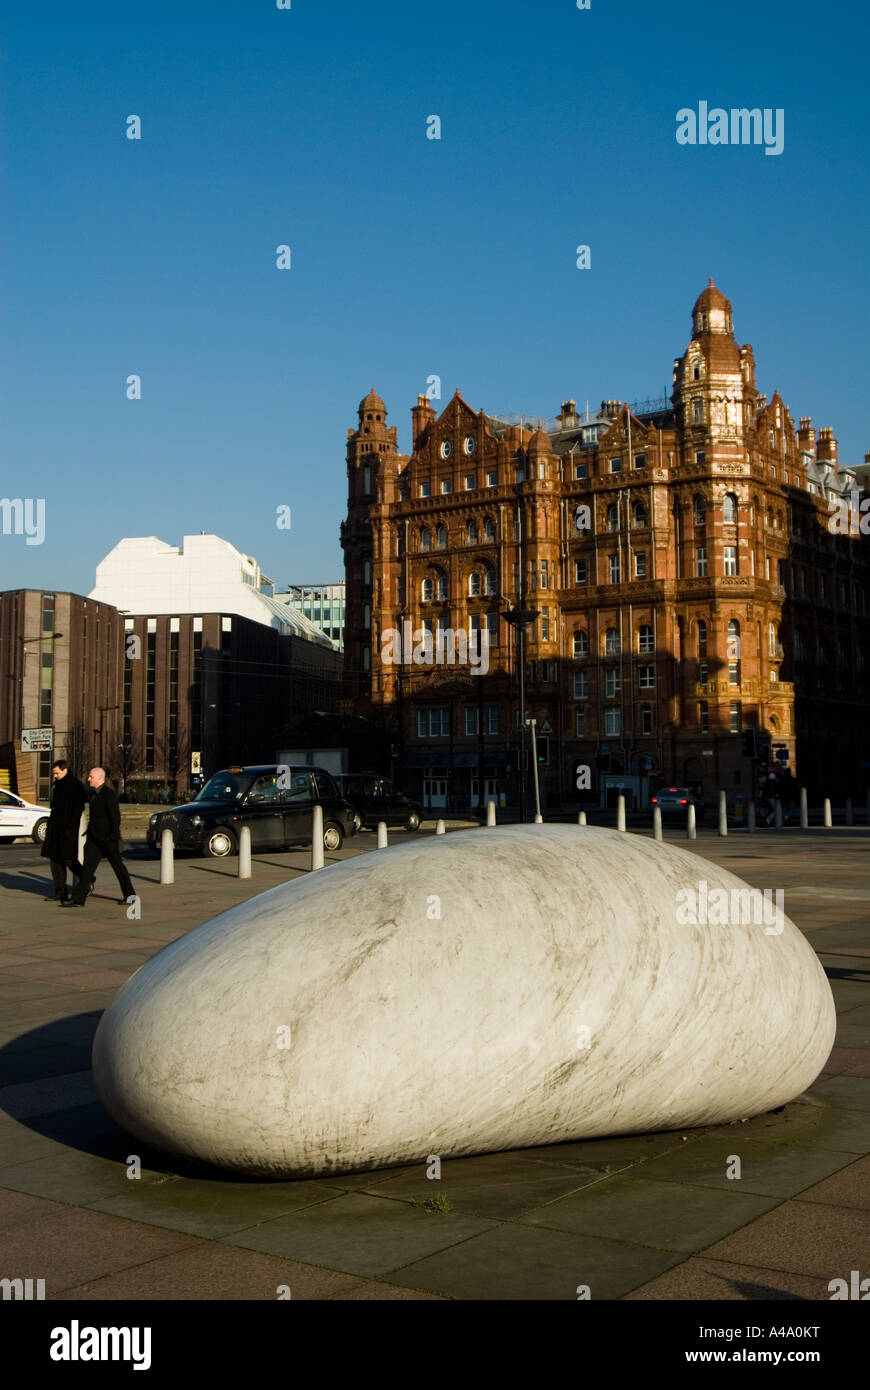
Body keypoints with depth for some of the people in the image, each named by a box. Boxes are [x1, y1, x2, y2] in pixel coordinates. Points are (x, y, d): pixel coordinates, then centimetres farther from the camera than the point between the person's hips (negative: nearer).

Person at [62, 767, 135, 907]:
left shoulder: (109, 794, -14)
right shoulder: (95, 794, 14)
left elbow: (115, 817, -17)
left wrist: (114, 837, -20)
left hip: (107, 838, -8)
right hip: (95, 838, 8)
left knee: (118, 866, 4)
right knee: (87, 867, 1)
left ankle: (130, 894, 18)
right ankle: (78, 899, -2)